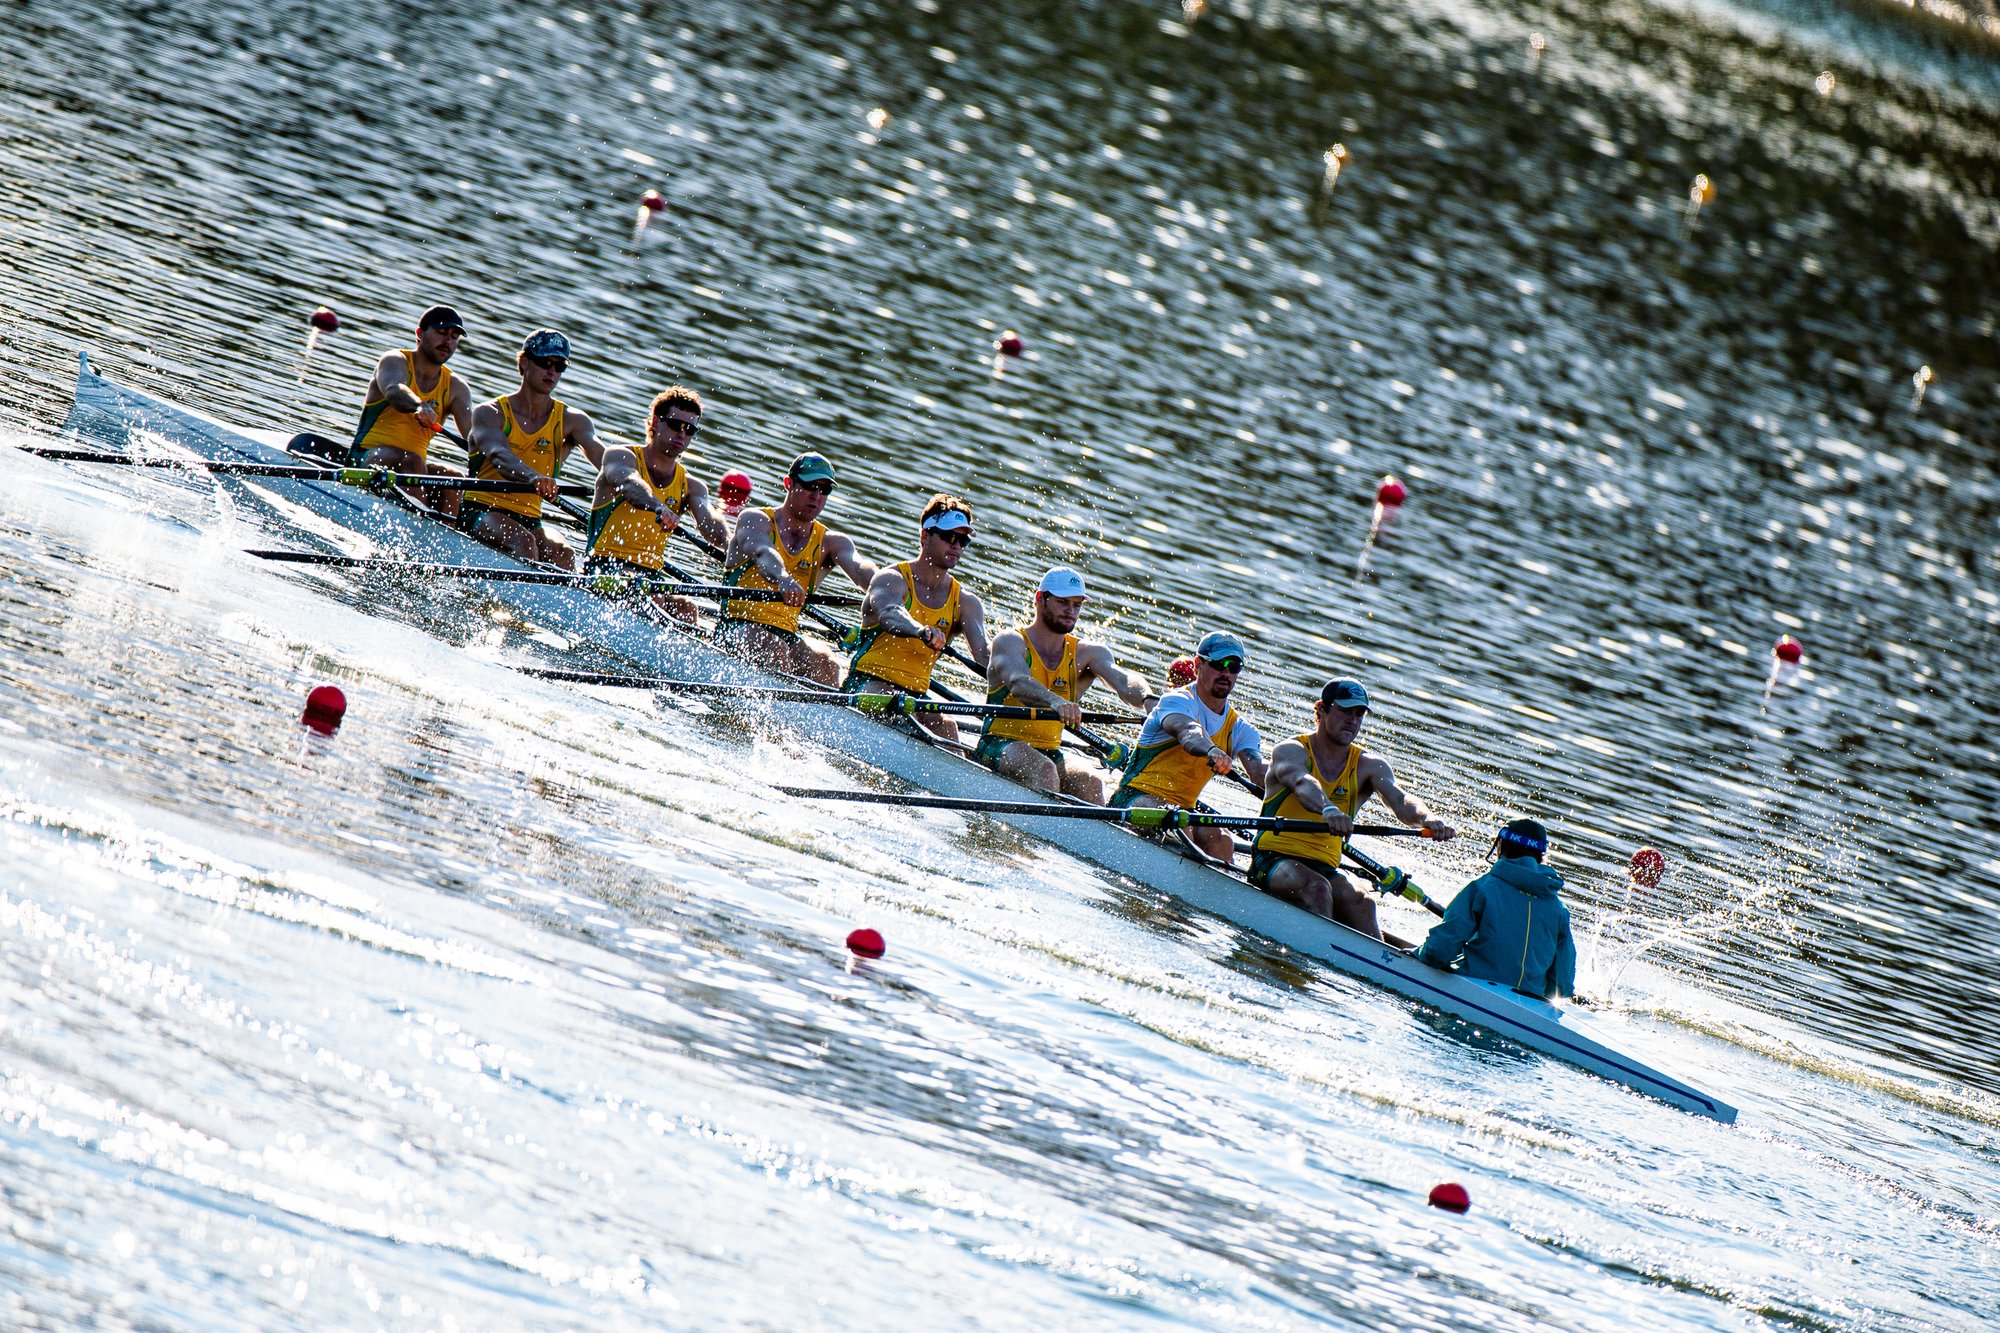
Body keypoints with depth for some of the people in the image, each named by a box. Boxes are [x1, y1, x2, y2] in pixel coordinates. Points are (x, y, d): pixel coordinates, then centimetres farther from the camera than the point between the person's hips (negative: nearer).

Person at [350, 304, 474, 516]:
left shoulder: (456, 388, 11)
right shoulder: (395, 360, -1)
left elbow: (472, 430, -7)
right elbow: (393, 390, -26)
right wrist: (418, 406, -49)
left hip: (413, 469, 4)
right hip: (369, 457, -4)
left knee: (455, 479, -24)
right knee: (412, 461, -33)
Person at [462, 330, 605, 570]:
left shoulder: (571, 421, 9)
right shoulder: (489, 413, 1)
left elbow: (601, 455, -10)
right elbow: (498, 455, -21)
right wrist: (532, 477, -45)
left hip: (530, 521, 3)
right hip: (480, 513, -3)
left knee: (563, 555, -28)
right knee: (522, 542, -34)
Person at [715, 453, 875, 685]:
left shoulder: (830, 542, 14)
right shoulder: (756, 520, 3)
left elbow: (858, 568, -7)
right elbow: (761, 552, -21)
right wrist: (783, 579, -45)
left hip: (786, 635, 4)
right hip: (738, 626, -4)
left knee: (827, 666, -26)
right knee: (773, 648, -35)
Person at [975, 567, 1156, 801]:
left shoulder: (1085, 653, 9)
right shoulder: (1011, 641, -3)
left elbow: (1122, 681, -10)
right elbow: (1018, 683, -25)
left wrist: (1148, 700, -35)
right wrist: (1054, 701, -47)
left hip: (1051, 753, 4)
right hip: (999, 746, -4)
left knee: (1090, 784, -25)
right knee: (1043, 771, -34)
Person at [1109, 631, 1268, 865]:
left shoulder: (1240, 730, 10)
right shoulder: (1178, 701, -7)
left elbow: (1259, 771, -8)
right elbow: (1187, 731, -31)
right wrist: (1211, 751, -55)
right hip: (1136, 799, -5)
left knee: (1220, 840, -25)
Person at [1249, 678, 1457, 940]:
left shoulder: (1369, 766, 11)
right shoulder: (1291, 751, -2)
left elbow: (1400, 801, -8)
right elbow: (1302, 783, -26)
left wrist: (1427, 818, -32)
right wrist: (1329, 810, -48)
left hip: (1325, 867, 4)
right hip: (1274, 860, -4)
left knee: (1361, 903, -25)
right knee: (1316, 888, -34)